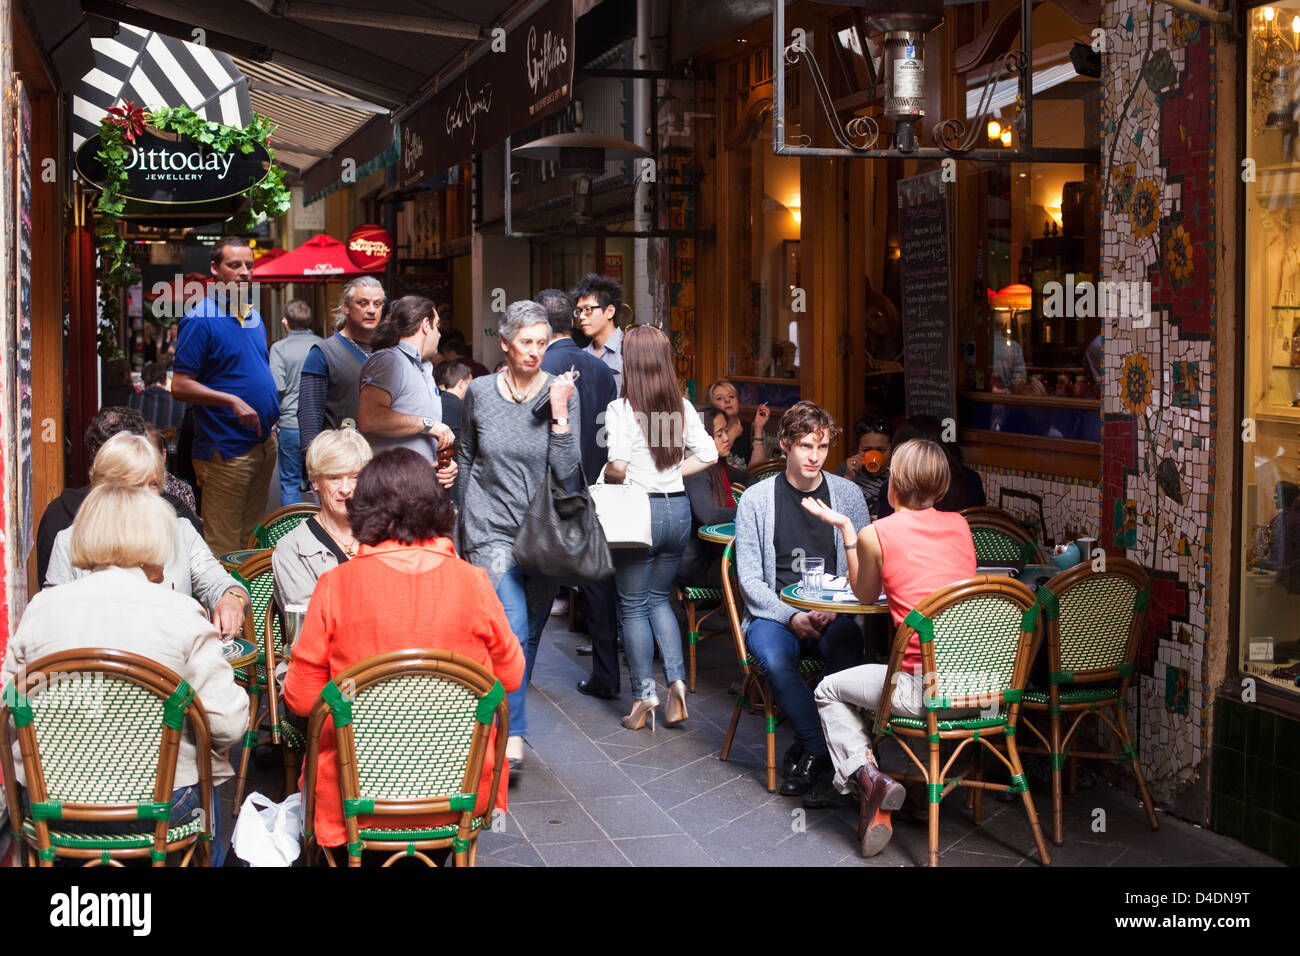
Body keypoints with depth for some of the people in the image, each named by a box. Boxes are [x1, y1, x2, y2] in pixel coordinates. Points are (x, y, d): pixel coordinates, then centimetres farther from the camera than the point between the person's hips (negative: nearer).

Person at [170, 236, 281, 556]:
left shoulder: (253, 315, 13)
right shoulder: (200, 320, -12)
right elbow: (180, 386, -16)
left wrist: (271, 418, 11)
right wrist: (232, 401, -23)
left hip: (264, 442, 8)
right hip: (226, 449, -8)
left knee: (254, 538, 17)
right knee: (224, 546, -3)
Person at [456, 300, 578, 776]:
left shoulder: (562, 392, -2)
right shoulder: (480, 392, 0)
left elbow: (567, 470, -9)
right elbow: (465, 457, 14)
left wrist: (559, 412, -19)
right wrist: (463, 522, 17)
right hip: (492, 528, -1)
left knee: (530, 633, 10)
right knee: (512, 627, -16)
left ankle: (505, 714, 30)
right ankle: (513, 735, -11)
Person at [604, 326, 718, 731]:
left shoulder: (621, 409, -13)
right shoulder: (682, 407, 4)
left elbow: (618, 465, -21)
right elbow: (707, 455, 4)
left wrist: (607, 478, -1)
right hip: (678, 508, 5)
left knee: (633, 606, 6)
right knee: (659, 598, 20)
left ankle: (645, 696, 7)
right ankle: (677, 680, 6)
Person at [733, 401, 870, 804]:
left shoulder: (847, 494, 7)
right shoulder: (756, 499, 2)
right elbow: (750, 578, -1)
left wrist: (833, 610, -13)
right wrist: (791, 616, -15)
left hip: (833, 614, 1)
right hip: (774, 613, -1)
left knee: (847, 649, -33)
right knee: (774, 660, -34)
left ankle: (808, 753, -17)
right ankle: (822, 751, -15)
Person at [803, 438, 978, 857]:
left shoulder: (876, 534, -5)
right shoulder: (960, 524, 10)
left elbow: (865, 595, 13)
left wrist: (844, 528, 18)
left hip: (928, 691, -5)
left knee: (829, 691, 20)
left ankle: (867, 775, 0)